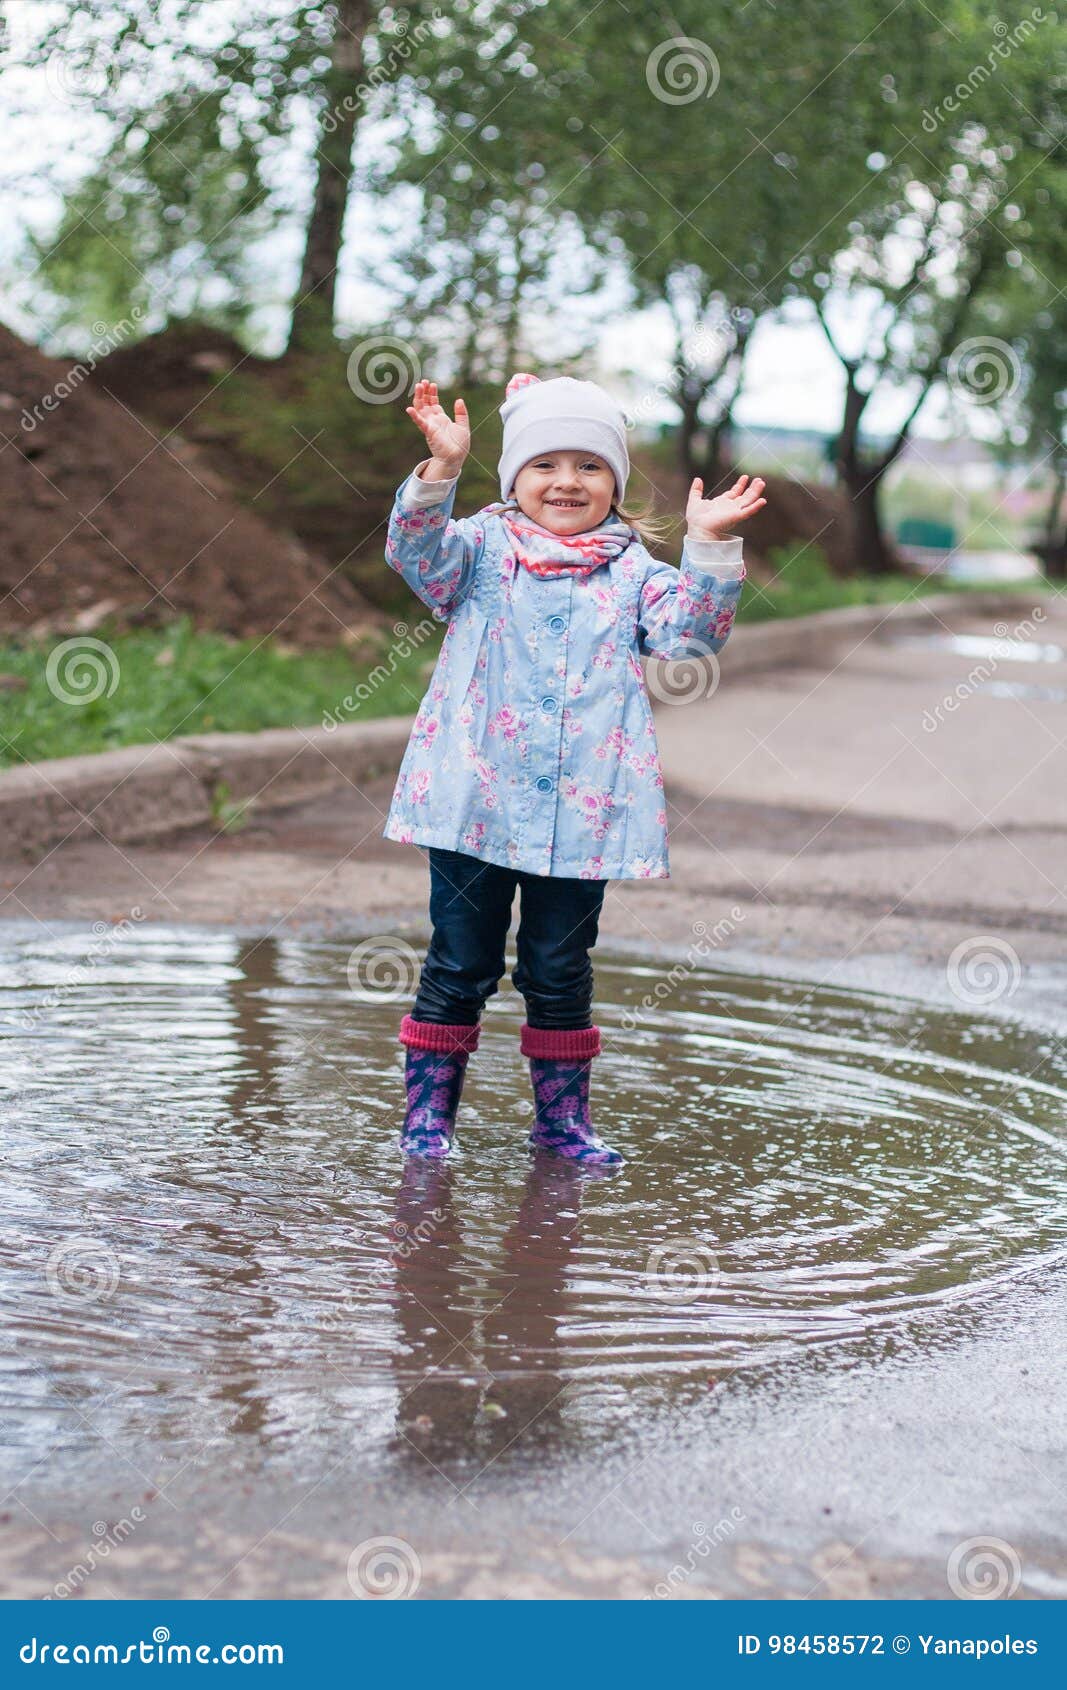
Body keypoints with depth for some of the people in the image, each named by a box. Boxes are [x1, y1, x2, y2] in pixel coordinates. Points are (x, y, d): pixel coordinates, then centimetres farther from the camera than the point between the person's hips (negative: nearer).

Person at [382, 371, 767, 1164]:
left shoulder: (632, 570, 9)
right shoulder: (482, 548, 4)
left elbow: (690, 628, -3)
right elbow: (417, 548, -13)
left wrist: (710, 546, -15)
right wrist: (443, 468, -28)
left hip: (584, 810, 2)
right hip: (475, 801, -1)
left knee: (561, 971, 11)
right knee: (460, 964, 6)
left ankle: (563, 1114, 23)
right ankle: (428, 1108, 17)